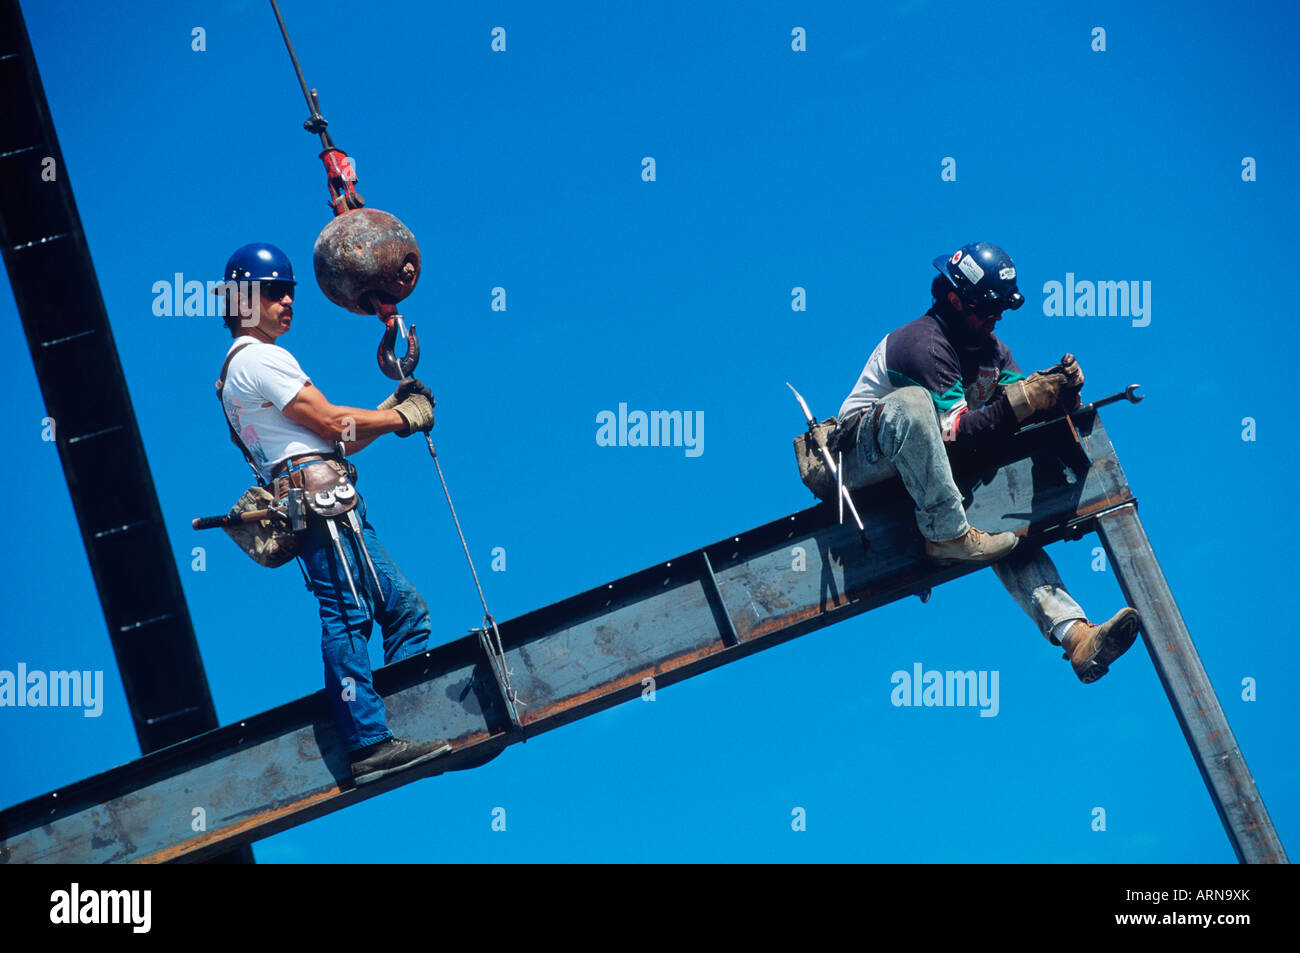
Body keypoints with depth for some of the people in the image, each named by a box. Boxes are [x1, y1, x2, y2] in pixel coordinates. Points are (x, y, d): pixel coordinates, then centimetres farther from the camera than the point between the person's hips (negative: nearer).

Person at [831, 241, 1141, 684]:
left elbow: (1020, 414, 1)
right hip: (861, 458, -8)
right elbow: (957, 435, -27)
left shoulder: (993, 350, 9)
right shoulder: (924, 344, -19)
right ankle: (947, 534, -36)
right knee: (911, 401, -38)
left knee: (1010, 532, -11)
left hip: (926, 470, 8)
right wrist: (1028, 398, -31)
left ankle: (1076, 636, -23)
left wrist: (1055, 390, -19)